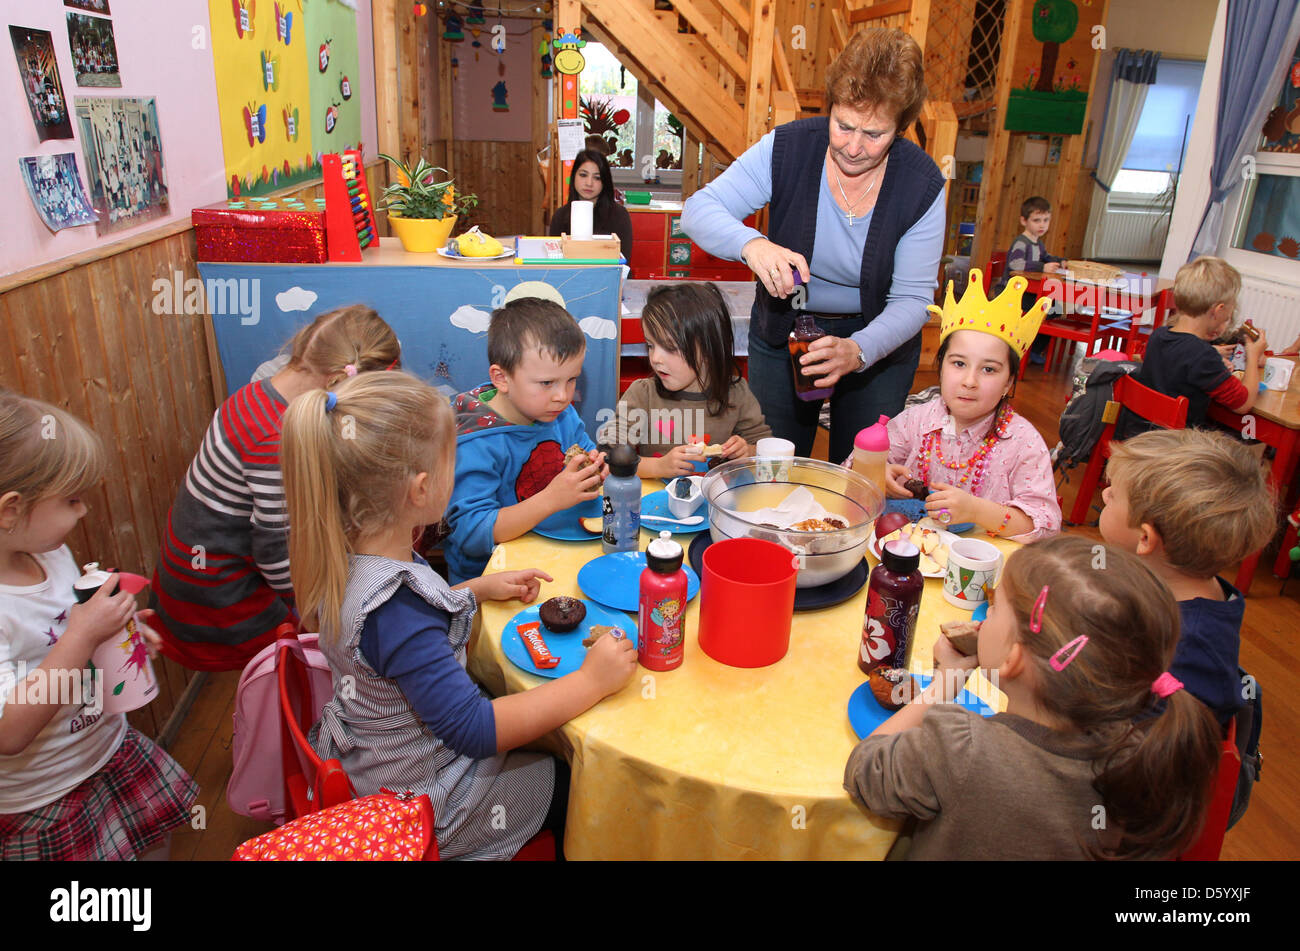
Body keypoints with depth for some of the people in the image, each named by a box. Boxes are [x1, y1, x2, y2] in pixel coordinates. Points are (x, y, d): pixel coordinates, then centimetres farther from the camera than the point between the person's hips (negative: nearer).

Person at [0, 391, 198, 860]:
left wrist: (118, 626, -6)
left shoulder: (51, 553, -5)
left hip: (111, 746, 8)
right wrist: (84, 635, -35)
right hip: (42, 804, -7)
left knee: (156, 835, 24)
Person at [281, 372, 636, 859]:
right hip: (426, 810, -8)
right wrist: (590, 682, -29)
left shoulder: (346, 557, -10)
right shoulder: (396, 611, -38)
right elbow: (474, 730, -34)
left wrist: (479, 588, 3)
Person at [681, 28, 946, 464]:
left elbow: (912, 300, -17)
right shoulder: (787, 148, -17)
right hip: (782, 330, 1)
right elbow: (699, 209, -20)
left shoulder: (922, 185, -16)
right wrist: (751, 244, -42)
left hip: (877, 339, 0)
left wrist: (857, 351, -37)